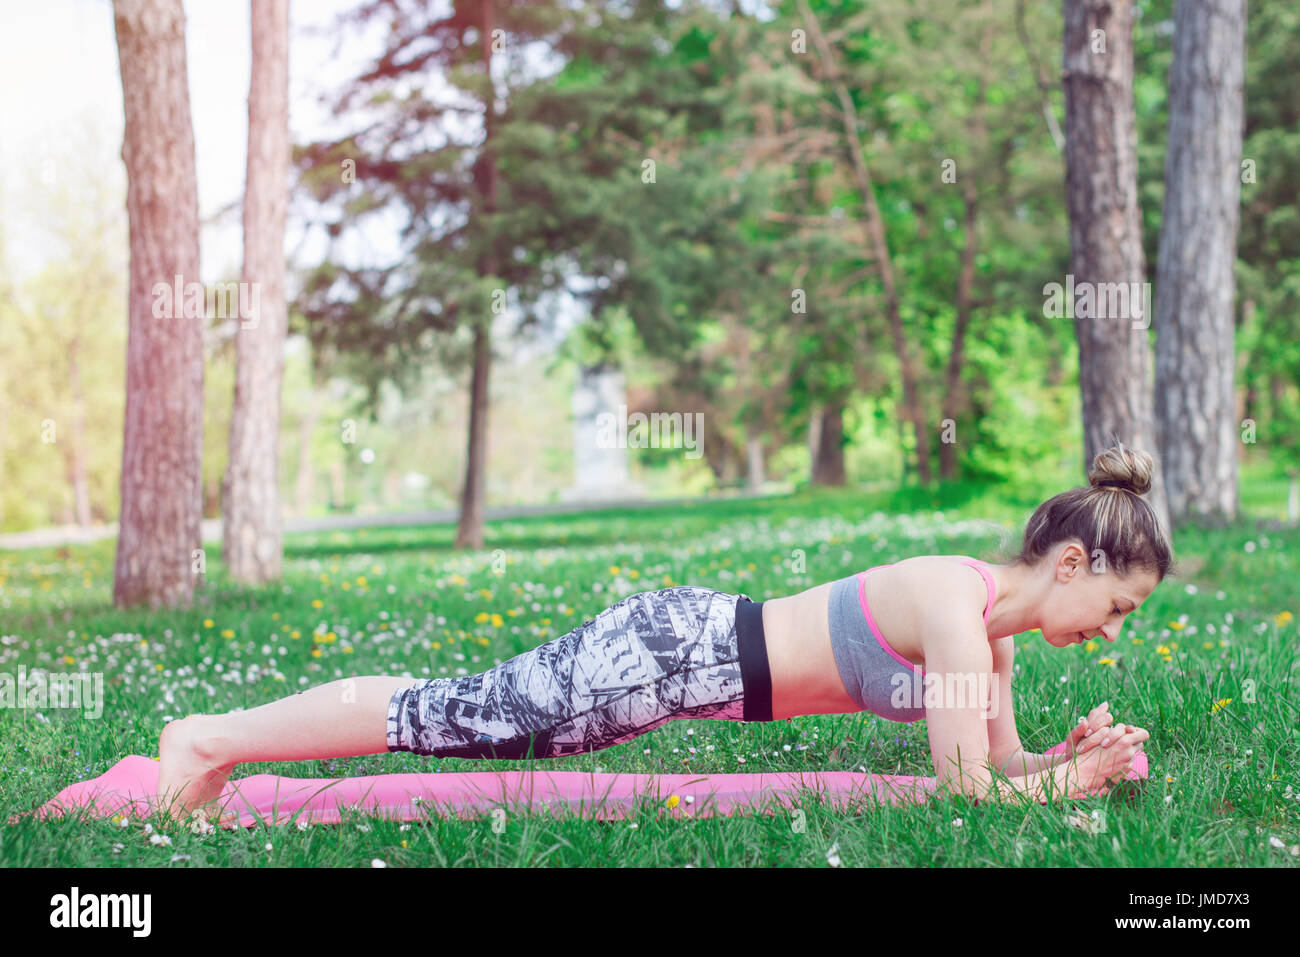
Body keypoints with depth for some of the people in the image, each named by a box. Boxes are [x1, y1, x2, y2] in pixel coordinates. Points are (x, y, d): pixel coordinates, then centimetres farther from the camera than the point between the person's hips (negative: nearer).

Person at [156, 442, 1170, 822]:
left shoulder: (993, 615, 7)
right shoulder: (957, 606, -21)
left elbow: (1002, 758, 14)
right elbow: (968, 788, -22)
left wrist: (1071, 755, -3)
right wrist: (1073, 782, -9)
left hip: (694, 647, 8)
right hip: (677, 649, -8)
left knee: (481, 722, 14)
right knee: (460, 717, -4)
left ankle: (228, 744, 24)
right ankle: (215, 738, 7)